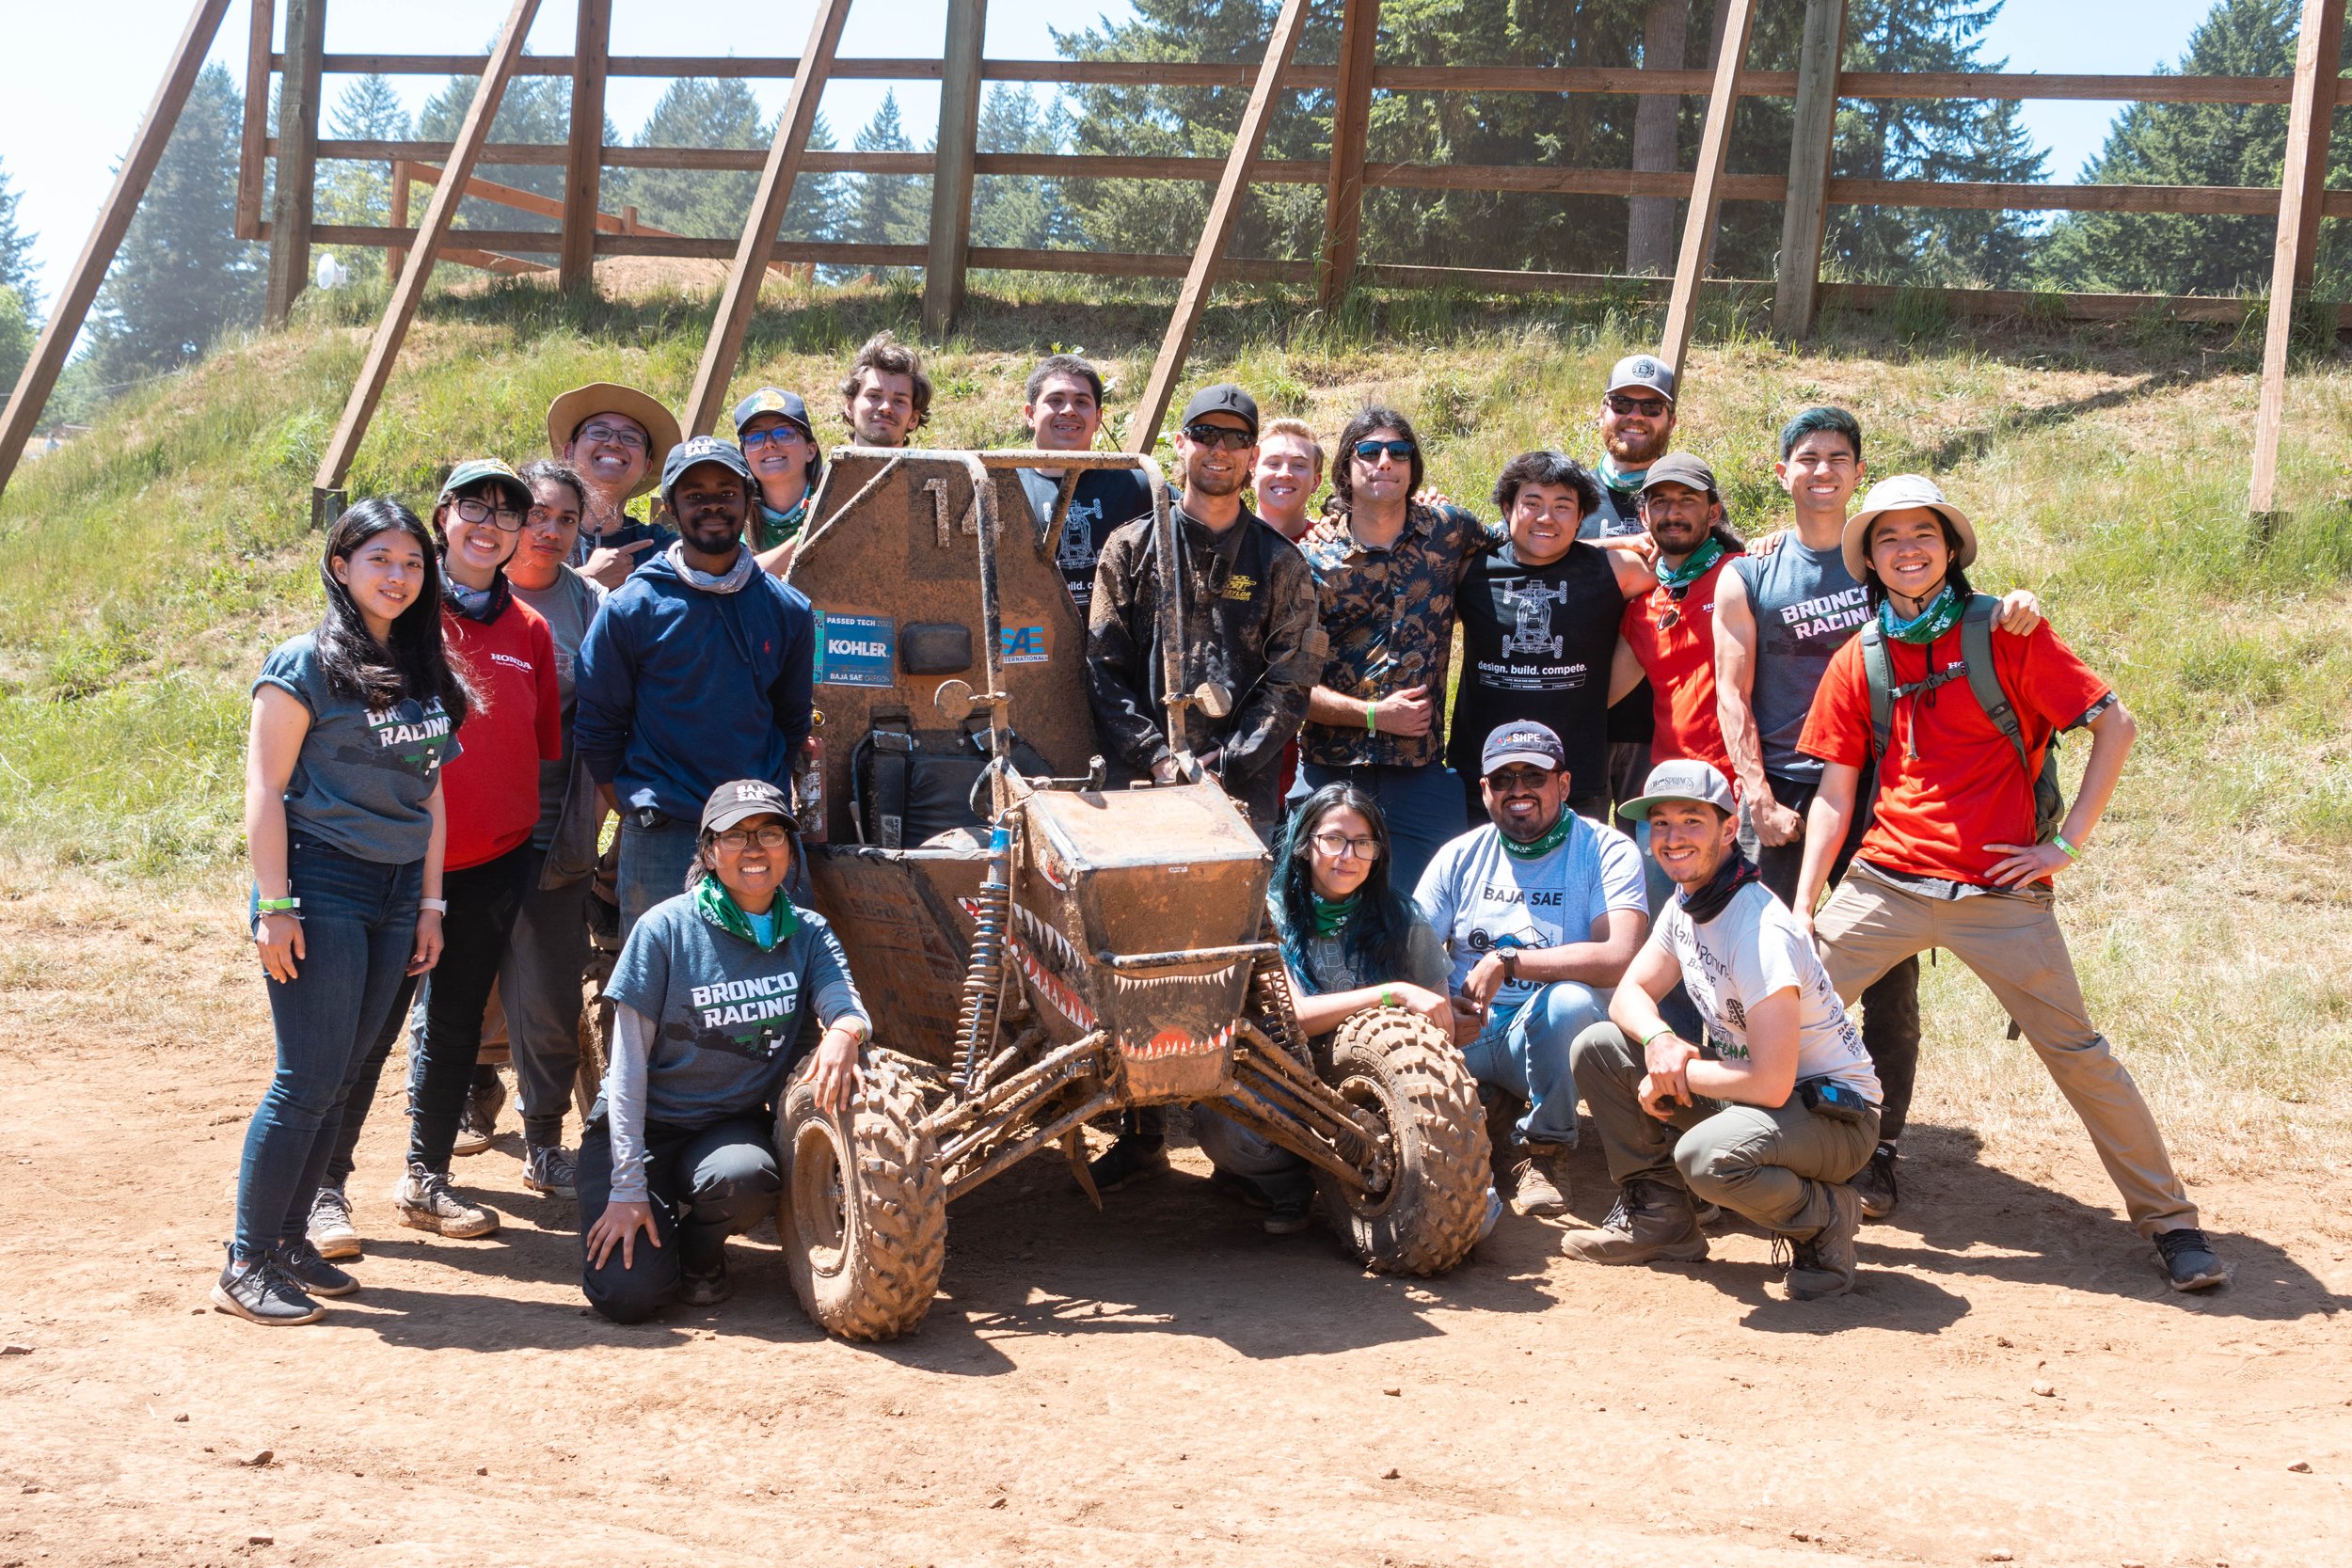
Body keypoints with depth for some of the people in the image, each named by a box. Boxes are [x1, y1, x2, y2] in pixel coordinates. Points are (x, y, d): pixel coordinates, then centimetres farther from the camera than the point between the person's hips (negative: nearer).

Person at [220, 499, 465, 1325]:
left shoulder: (426, 674, 12)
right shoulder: (305, 665, -6)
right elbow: (264, 790, -9)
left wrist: (430, 904, 15)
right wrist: (273, 906, -15)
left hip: (396, 896, 6)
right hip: (321, 888, -6)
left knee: (336, 1079, 9)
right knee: (307, 1079, -8)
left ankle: (288, 1240, 19)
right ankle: (246, 1265, 1)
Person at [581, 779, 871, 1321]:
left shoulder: (807, 933, 1)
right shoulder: (667, 927, -11)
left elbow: (844, 1001, -16)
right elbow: (629, 1063, -11)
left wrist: (844, 1031, -43)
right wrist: (628, 1187, -16)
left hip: (735, 1127, 2)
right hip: (644, 1126, -2)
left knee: (745, 1178, -35)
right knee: (629, 1294, -20)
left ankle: (700, 1255, 3)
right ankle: (660, 1225, 17)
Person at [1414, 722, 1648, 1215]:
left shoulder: (1607, 851, -4)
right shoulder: (1461, 855, 9)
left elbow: (1619, 960, -20)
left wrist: (1507, 962, -24)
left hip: (1545, 1038, -3)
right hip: (1464, 1034, 3)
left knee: (1569, 1000, -36)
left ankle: (1546, 1145, -9)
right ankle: (1487, 1115, 4)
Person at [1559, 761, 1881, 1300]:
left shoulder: (1760, 931, -28)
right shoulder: (1684, 903, 0)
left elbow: (1771, 1084, -32)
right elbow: (1630, 992, 8)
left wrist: (1676, 1075, -17)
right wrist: (1657, 1038, -16)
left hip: (1833, 1113, -9)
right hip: (1746, 1088, 9)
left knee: (1707, 1154, -38)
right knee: (1597, 1048, 2)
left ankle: (1823, 1219, -6)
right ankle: (1659, 1218, 11)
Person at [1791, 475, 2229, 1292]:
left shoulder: (2006, 634, -3)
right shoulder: (1858, 660, 7)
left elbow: (2115, 724, -3)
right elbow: (1835, 792, 9)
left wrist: (2069, 841, -7)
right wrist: (1802, 903, 1)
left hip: (2000, 893, -3)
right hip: (1887, 883, 3)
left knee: (2076, 1052, 0)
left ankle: (2169, 1219, 12)